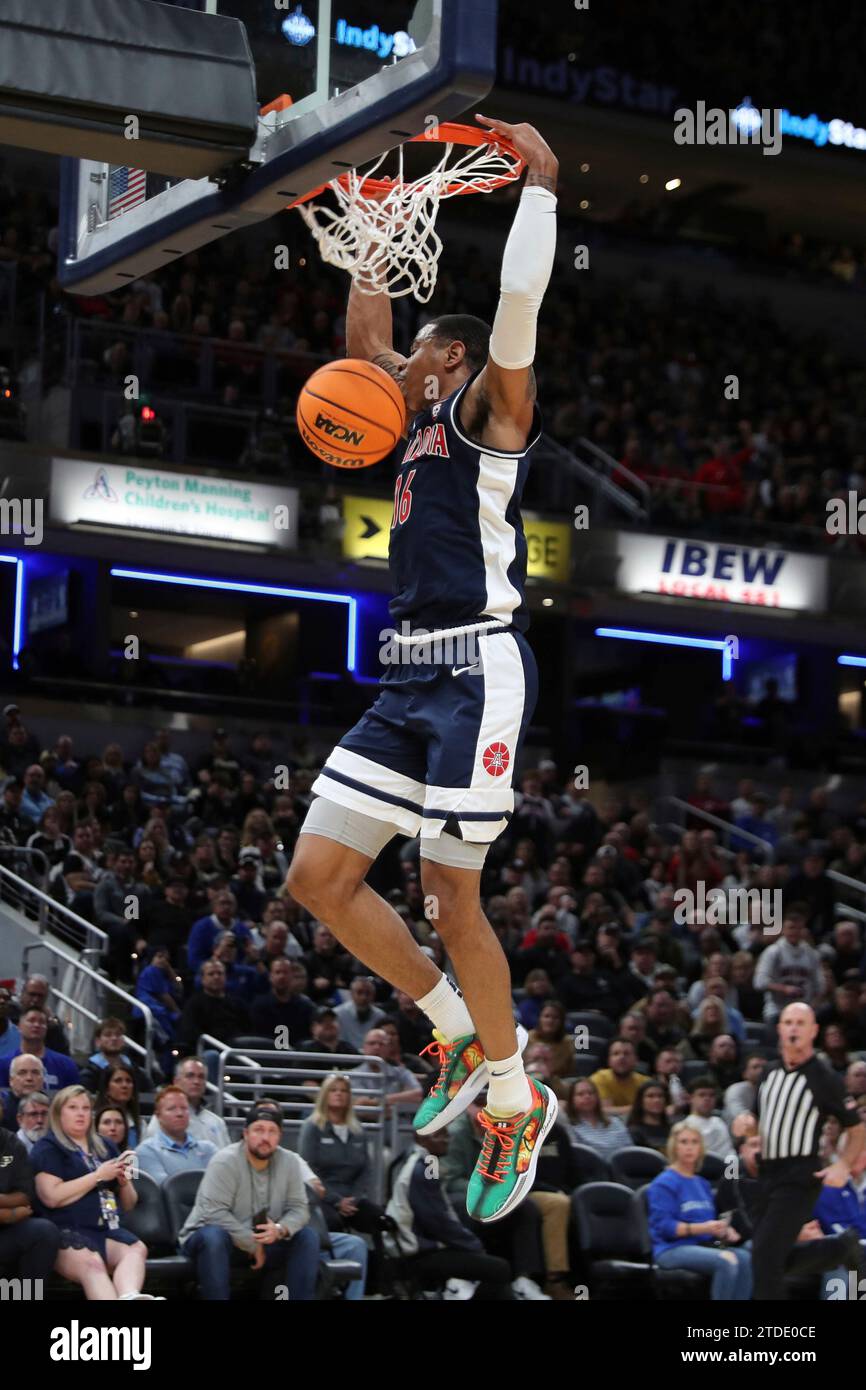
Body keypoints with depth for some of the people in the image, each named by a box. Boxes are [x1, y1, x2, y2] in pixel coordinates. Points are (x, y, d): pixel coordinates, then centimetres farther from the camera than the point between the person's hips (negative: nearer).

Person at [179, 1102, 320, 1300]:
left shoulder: (289, 1162, -3)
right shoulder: (225, 1162, -20)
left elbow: (299, 1208, -5)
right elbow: (215, 1213, -26)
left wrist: (280, 1230, -28)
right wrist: (252, 1244, -23)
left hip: (264, 1242, 5)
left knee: (308, 1238, -14)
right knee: (213, 1236, -38)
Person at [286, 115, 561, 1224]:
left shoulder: (488, 407, -1)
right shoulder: (425, 419, 21)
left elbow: (519, 303, -18)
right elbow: (363, 338, 35)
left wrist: (540, 184, -15)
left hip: (477, 669, -8)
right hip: (409, 675, 8)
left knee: (452, 900, -6)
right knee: (317, 875, 3)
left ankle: (516, 1101, 9)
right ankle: (458, 1027, 18)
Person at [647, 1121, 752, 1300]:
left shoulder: (703, 1184, 21)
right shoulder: (663, 1184, -2)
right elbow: (663, 1226, -11)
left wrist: (724, 1231, 3)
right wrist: (702, 1228, -21)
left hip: (704, 1245, 7)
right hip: (673, 1249, -7)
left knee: (746, 1259, -23)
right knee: (727, 1261, -32)